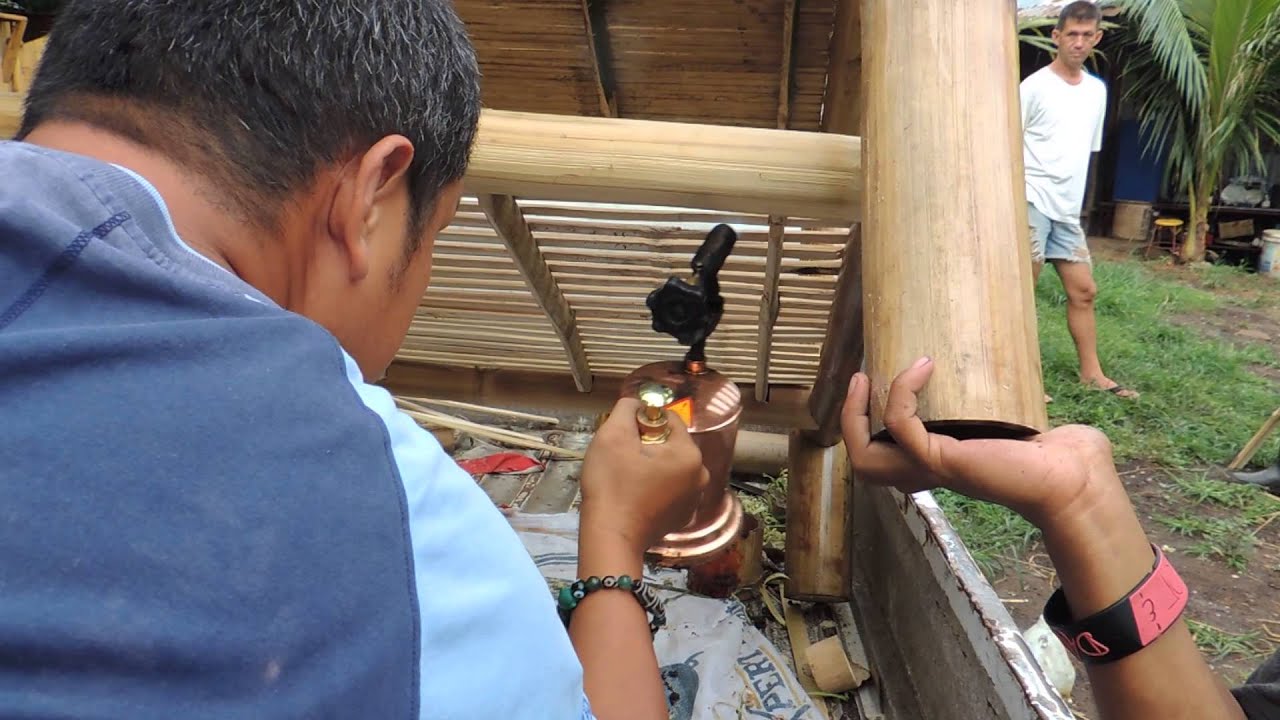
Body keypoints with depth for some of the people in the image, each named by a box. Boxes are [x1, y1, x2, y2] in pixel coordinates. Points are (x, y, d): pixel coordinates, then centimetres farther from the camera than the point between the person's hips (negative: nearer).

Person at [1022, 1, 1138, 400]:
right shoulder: (1034, 87, -7)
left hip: (1068, 207, 7)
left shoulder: (1097, 90, 14)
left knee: (1083, 289, 10)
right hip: (1032, 201, -7)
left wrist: (1074, 201, 17)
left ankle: (1092, 373, 20)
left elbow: (1087, 150, 21)